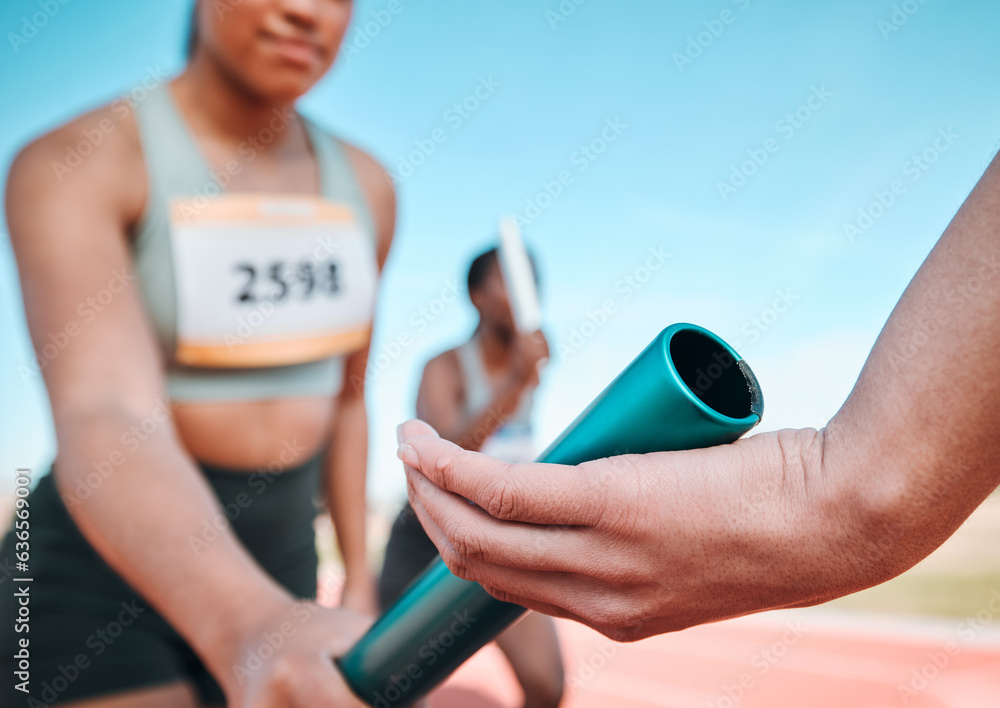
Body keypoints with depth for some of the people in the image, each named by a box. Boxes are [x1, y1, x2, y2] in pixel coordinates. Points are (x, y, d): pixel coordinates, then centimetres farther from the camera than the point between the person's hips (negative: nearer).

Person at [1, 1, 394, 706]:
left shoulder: (361, 185, 2)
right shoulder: (74, 163, -17)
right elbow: (103, 428, -33)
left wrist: (359, 578, 11)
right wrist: (253, 634, -52)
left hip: (272, 568, 6)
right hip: (99, 576, -5)